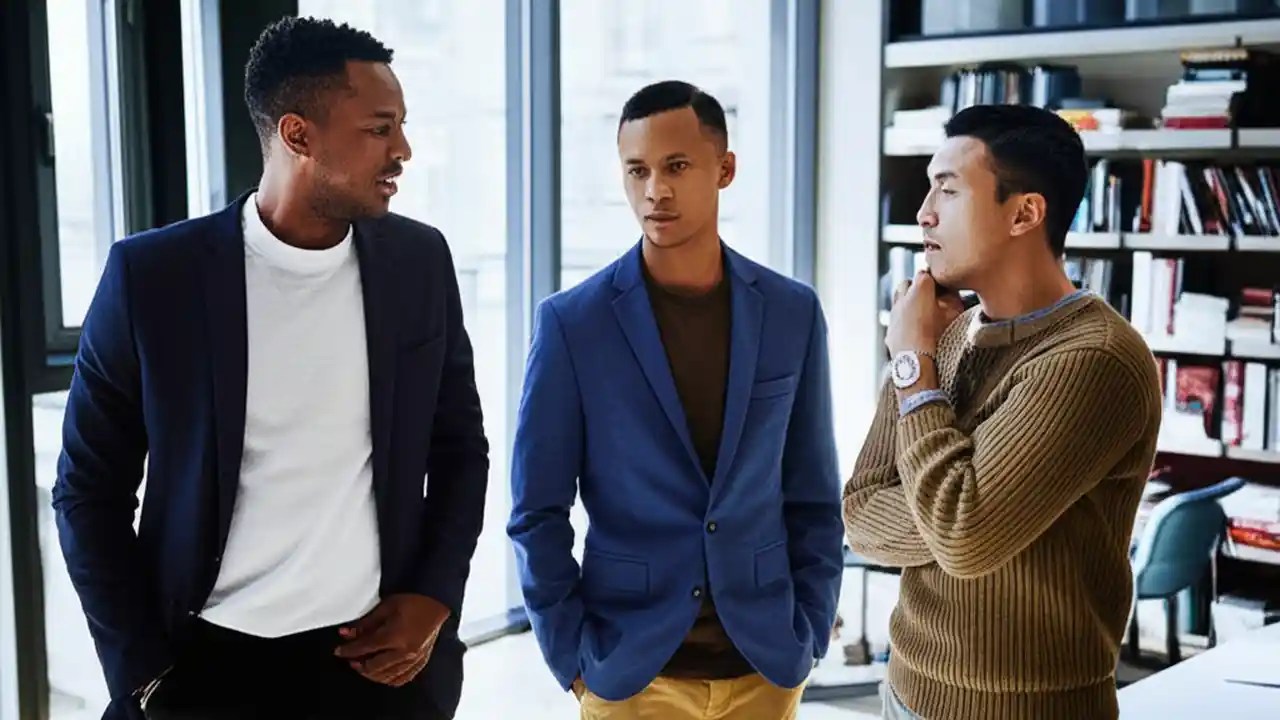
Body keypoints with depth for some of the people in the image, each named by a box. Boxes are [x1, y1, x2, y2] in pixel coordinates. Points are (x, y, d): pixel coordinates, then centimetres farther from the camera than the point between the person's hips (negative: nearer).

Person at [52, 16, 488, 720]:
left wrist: (435, 598, -3)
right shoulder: (152, 273, -9)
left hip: (383, 655, 2)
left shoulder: (419, 260, -2)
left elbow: (459, 446, 7)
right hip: (210, 663, -2)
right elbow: (91, 490, -2)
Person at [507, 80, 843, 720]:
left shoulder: (791, 313, -1)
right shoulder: (571, 323, -7)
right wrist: (571, 655, -6)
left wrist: (809, 634, 1)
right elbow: (537, 512, -4)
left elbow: (813, 497, 5)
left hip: (767, 665, 2)